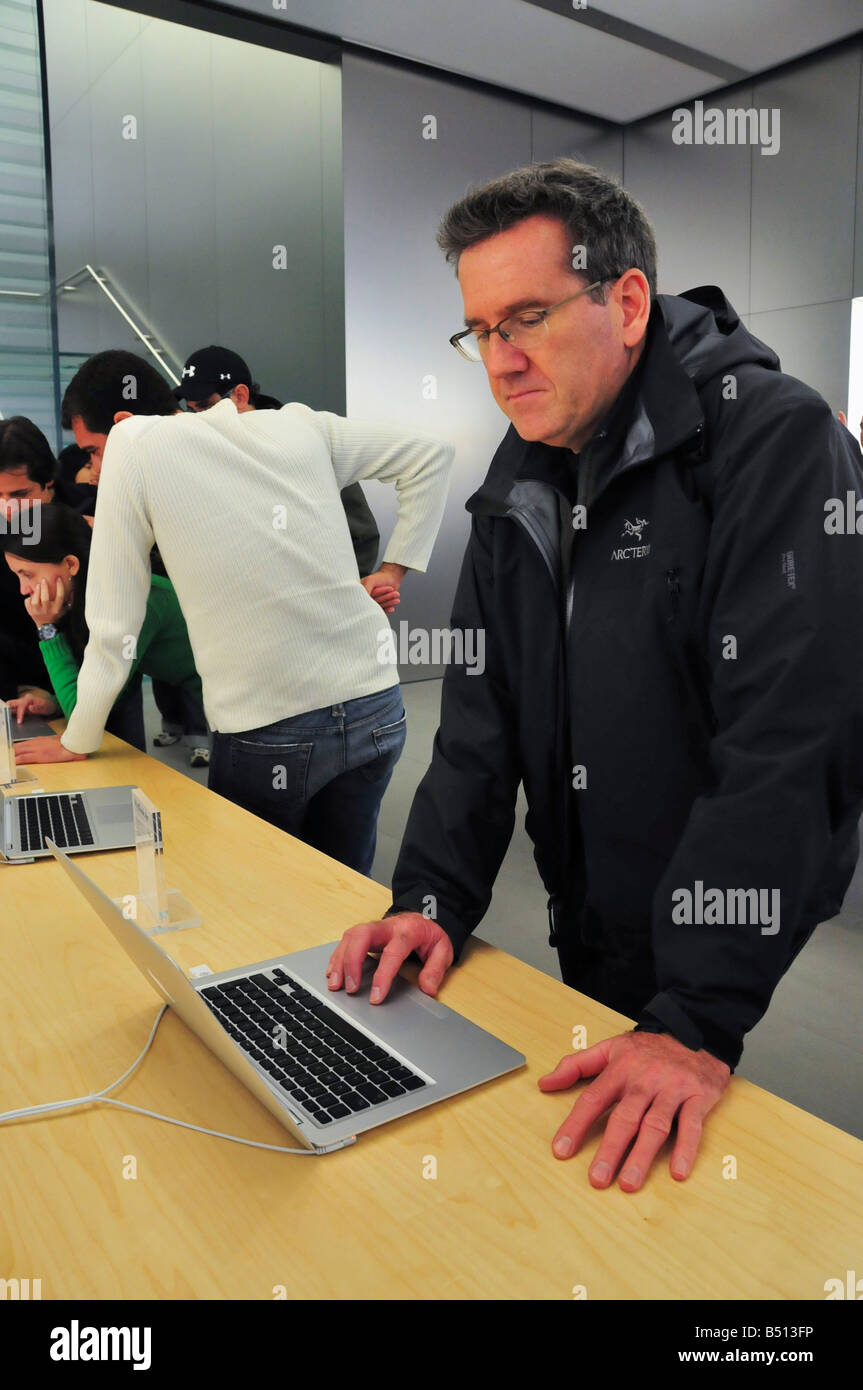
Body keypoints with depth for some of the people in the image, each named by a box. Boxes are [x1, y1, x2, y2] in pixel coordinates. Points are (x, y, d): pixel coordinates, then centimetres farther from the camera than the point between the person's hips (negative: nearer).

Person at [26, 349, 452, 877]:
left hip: (267, 735, -5)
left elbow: (113, 625, -3)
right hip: (377, 711, 5)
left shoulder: (132, 443, -4)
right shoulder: (301, 424, 8)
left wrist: (77, 741, 9)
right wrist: (395, 569, 16)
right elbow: (432, 455, 16)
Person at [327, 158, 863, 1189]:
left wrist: (701, 1023, -29)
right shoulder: (522, 479, 3)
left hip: (762, 972, -6)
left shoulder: (775, 440, -19)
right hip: (589, 954, 6)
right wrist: (435, 899, -8)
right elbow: (481, 709, 3)